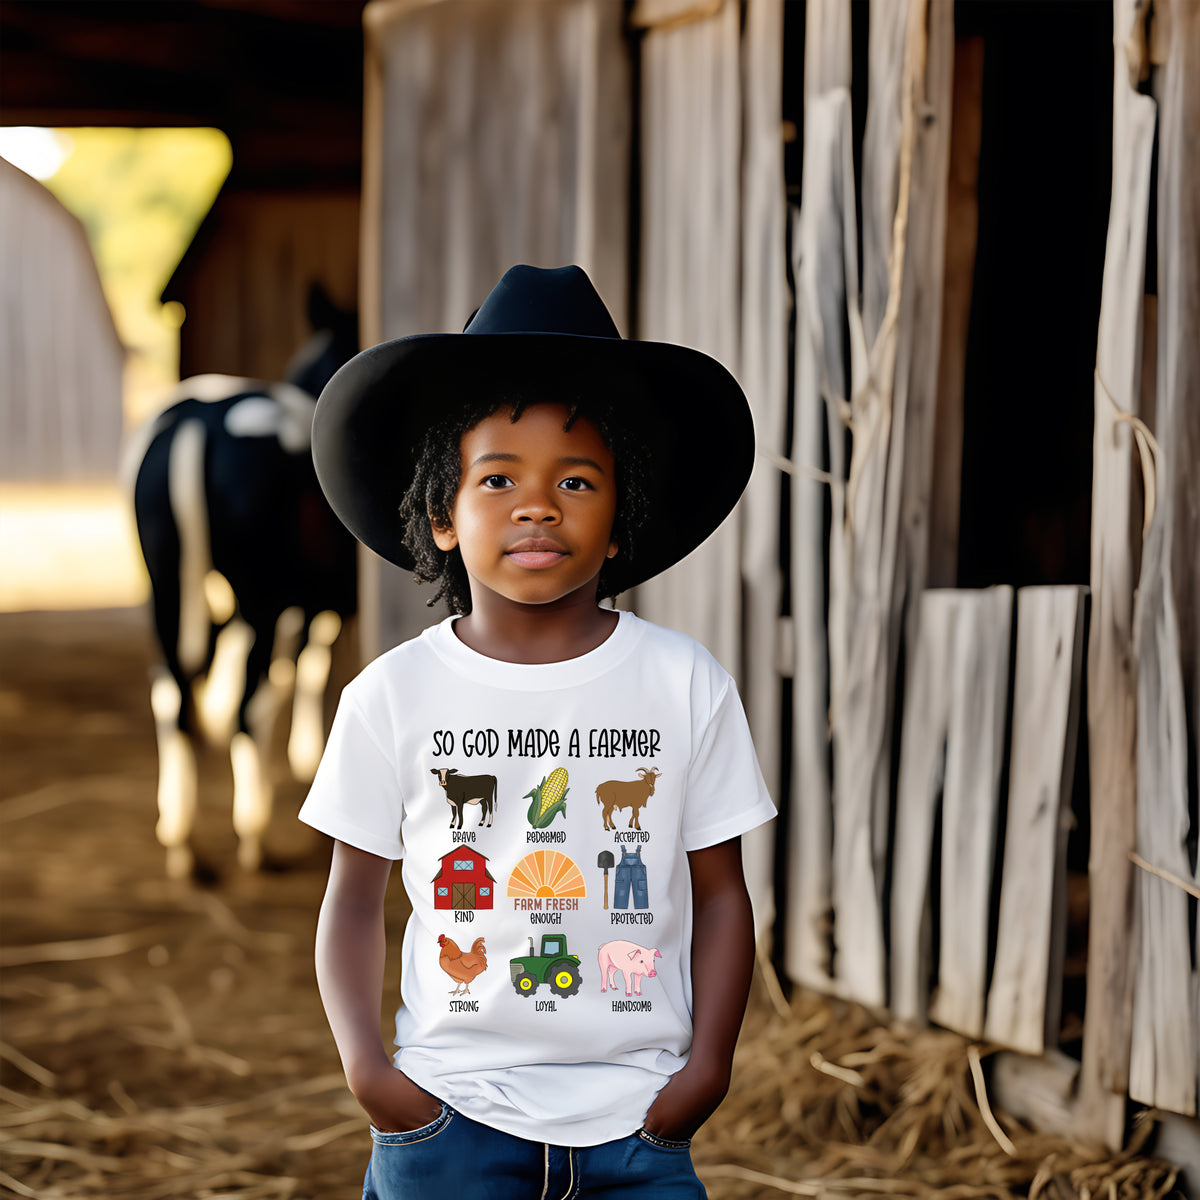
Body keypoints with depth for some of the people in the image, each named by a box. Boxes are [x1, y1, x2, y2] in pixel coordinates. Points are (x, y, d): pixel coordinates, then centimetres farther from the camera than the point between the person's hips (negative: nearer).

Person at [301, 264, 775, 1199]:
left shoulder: (687, 686, 0)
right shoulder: (395, 695, -1)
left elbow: (720, 891, 5)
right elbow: (355, 898, 6)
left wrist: (708, 1063, -4)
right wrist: (365, 1065, -5)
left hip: (636, 1118, 0)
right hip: (449, 1113, 0)